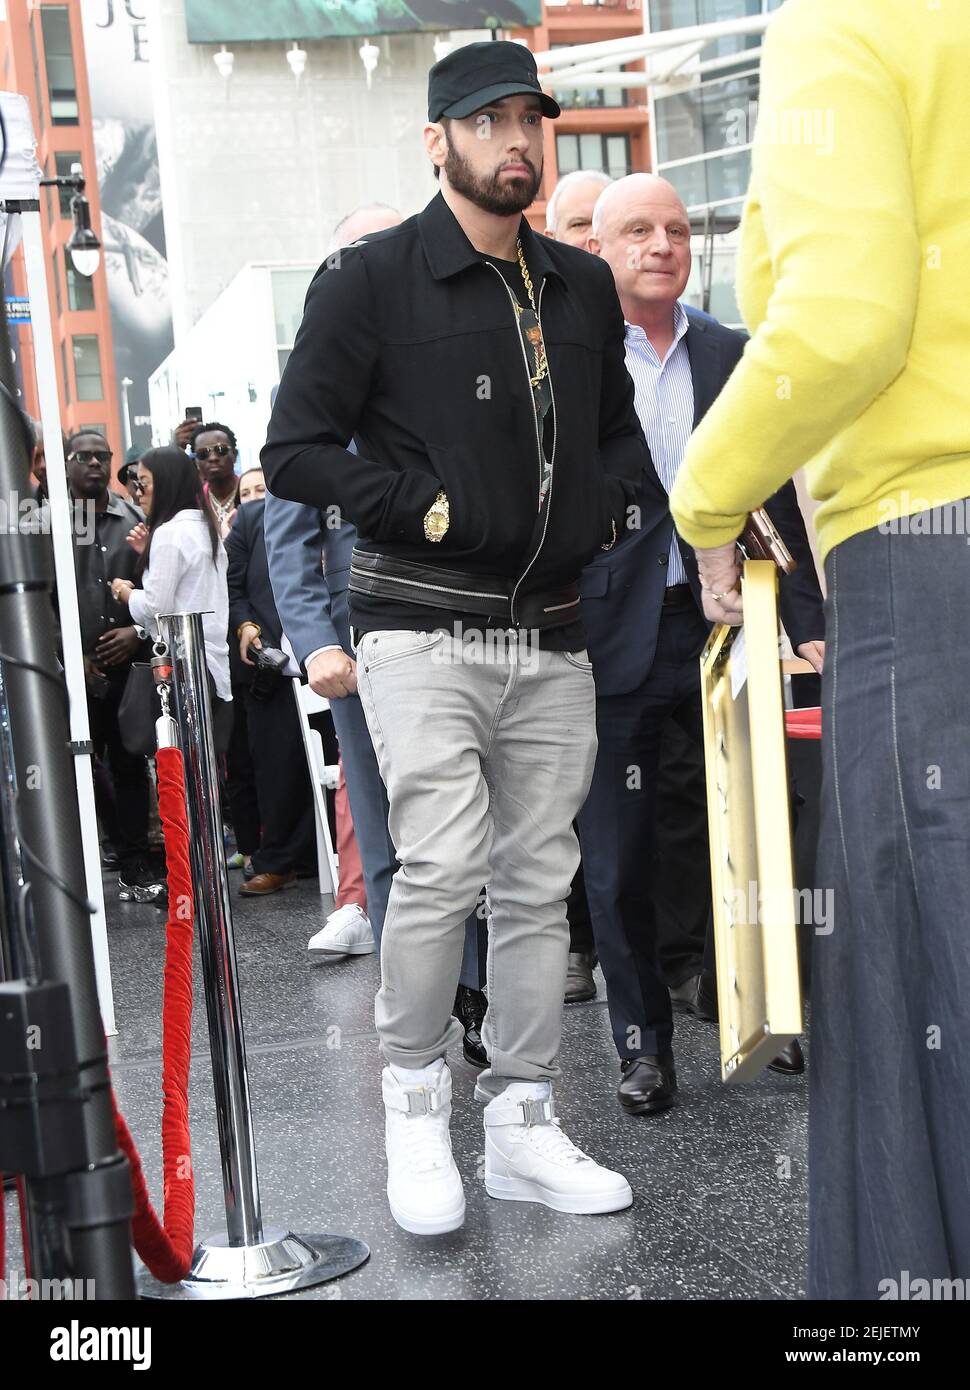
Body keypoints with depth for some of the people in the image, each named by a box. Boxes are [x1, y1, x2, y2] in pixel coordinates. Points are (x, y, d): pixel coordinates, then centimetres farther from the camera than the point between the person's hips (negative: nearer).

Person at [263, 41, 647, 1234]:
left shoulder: (583, 288, 15)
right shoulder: (371, 280, -1)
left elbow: (619, 428, 27)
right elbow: (296, 451, -6)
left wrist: (603, 507, 6)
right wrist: (428, 510, -14)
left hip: (552, 638, 5)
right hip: (423, 631, -5)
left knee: (538, 883, 6)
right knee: (444, 866, -16)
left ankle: (522, 1126, 17)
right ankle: (415, 1094, 7)